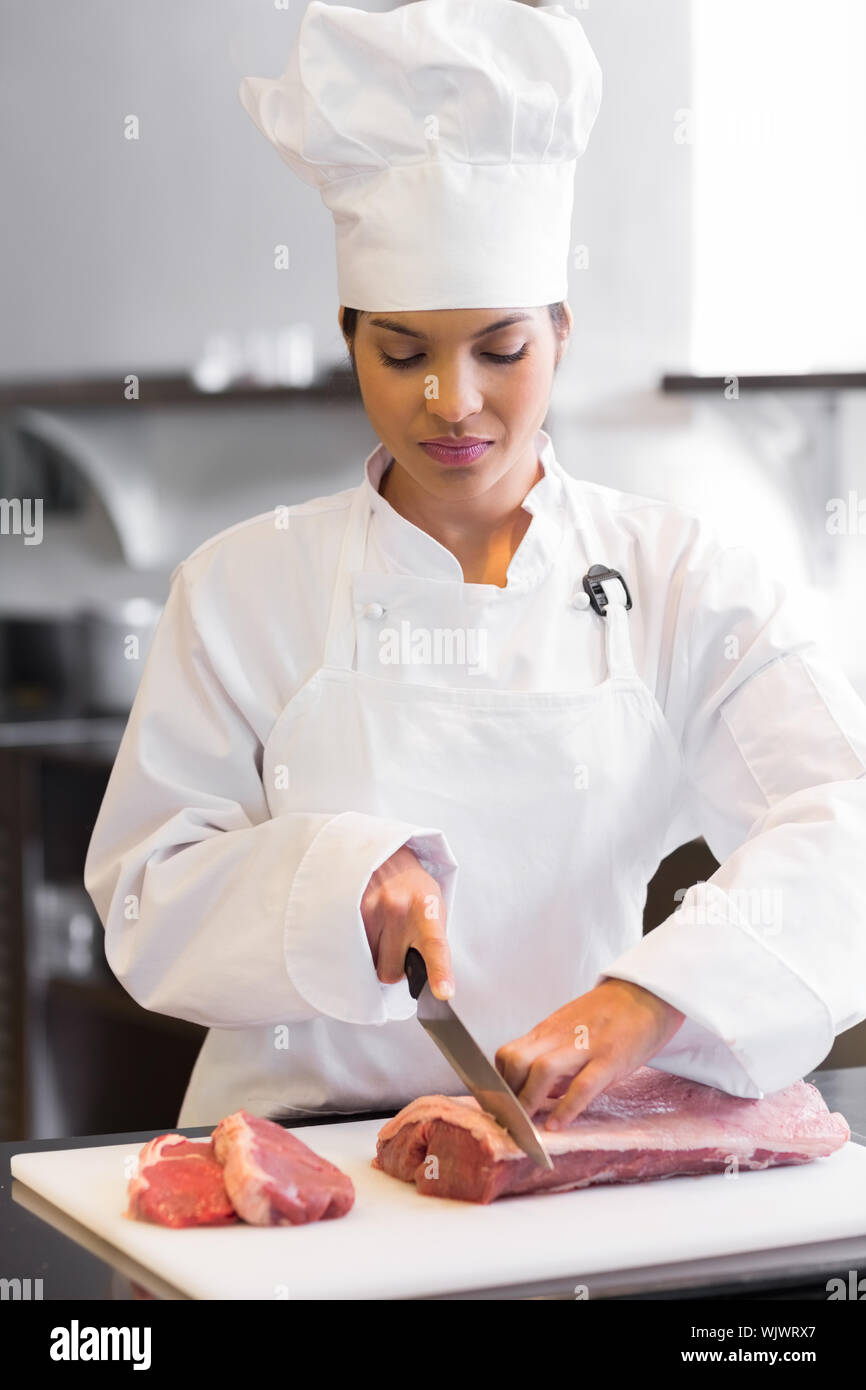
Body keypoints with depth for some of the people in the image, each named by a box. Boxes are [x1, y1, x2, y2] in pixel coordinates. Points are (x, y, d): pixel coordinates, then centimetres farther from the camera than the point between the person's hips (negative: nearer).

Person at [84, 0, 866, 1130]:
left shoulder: (679, 579, 3)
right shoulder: (245, 588, 4)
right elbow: (146, 895, 4)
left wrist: (649, 995, -26)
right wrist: (334, 876, -17)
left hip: (592, 1140, 0)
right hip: (305, 1149, 1)